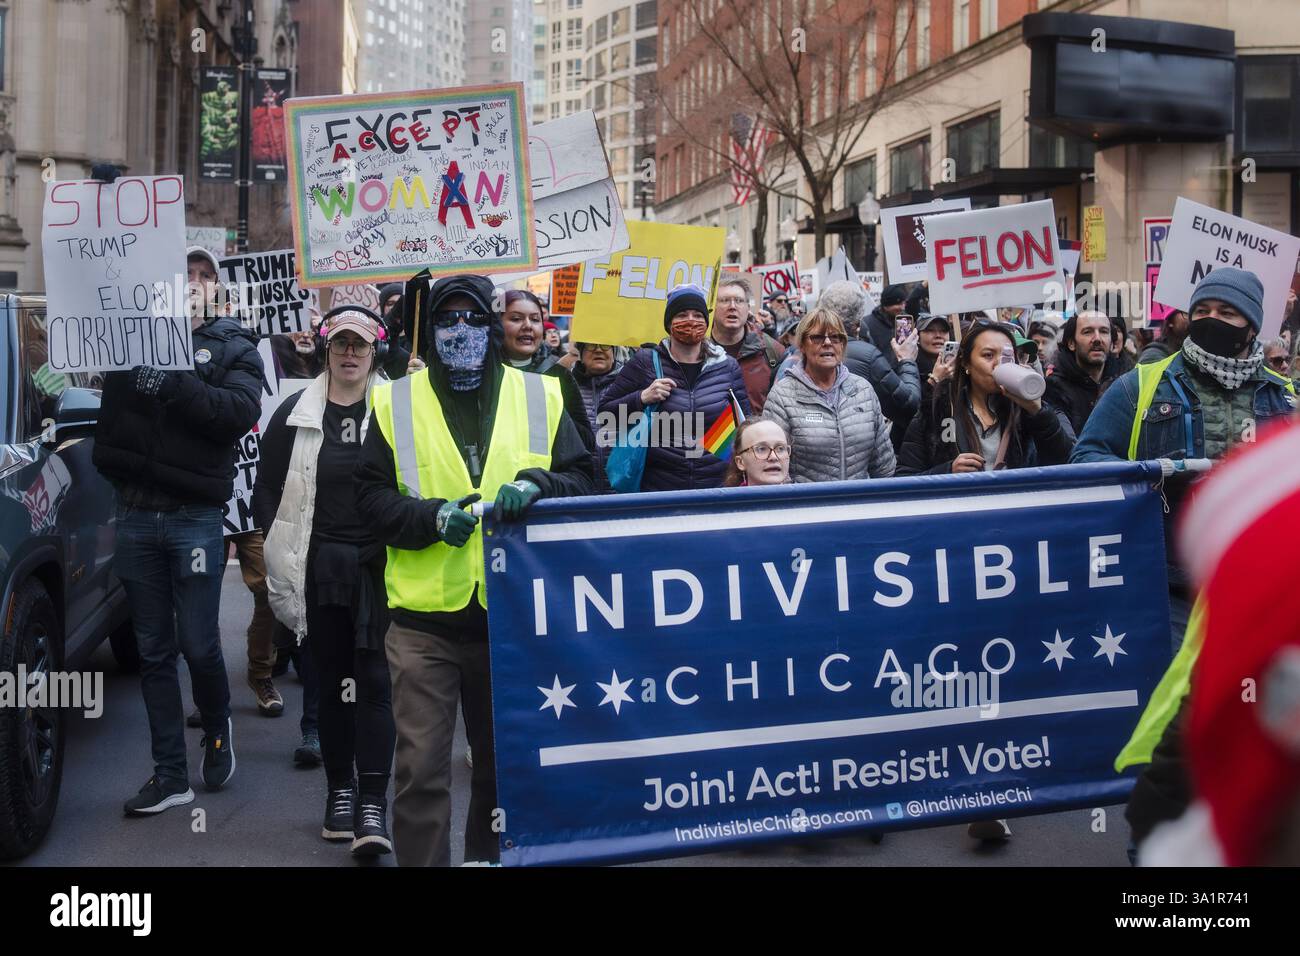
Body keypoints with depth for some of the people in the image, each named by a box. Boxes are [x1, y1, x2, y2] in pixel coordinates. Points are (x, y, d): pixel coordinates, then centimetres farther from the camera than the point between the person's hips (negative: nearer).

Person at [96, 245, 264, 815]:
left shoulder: (234, 348, 4)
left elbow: (240, 413, -13)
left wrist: (172, 381, -21)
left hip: (195, 515, -3)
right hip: (135, 512, 3)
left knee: (199, 646, -1)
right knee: (154, 651, 8)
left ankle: (217, 729, 29)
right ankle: (170, 774, 17)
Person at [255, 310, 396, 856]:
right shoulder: (295, 415, 6)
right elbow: (267, 488, 11)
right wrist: (281, 551, 4)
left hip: (378, 565, -2)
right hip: (318, 566, 2)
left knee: (374, 681, -4)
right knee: (331, 681, 10)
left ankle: (373, 805, -3)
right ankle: (340, 791, 23)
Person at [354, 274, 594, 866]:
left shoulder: (539, 396, 6)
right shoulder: (396, 402, 4)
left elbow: (581, 479, 4)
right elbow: (371, 497, 2)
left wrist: (535, 485, -17)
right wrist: (431, 517, -16)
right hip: (424, 618, -1)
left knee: (505, 759, 15)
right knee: (421, 766, -2)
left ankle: (491, 855, 34)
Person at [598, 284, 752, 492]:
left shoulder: (728, 367, 7)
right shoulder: (645, 363, 2)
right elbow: (604, 412, 4)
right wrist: (642, 398, -11)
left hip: (718, 484, 2)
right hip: (657, 486, -1)